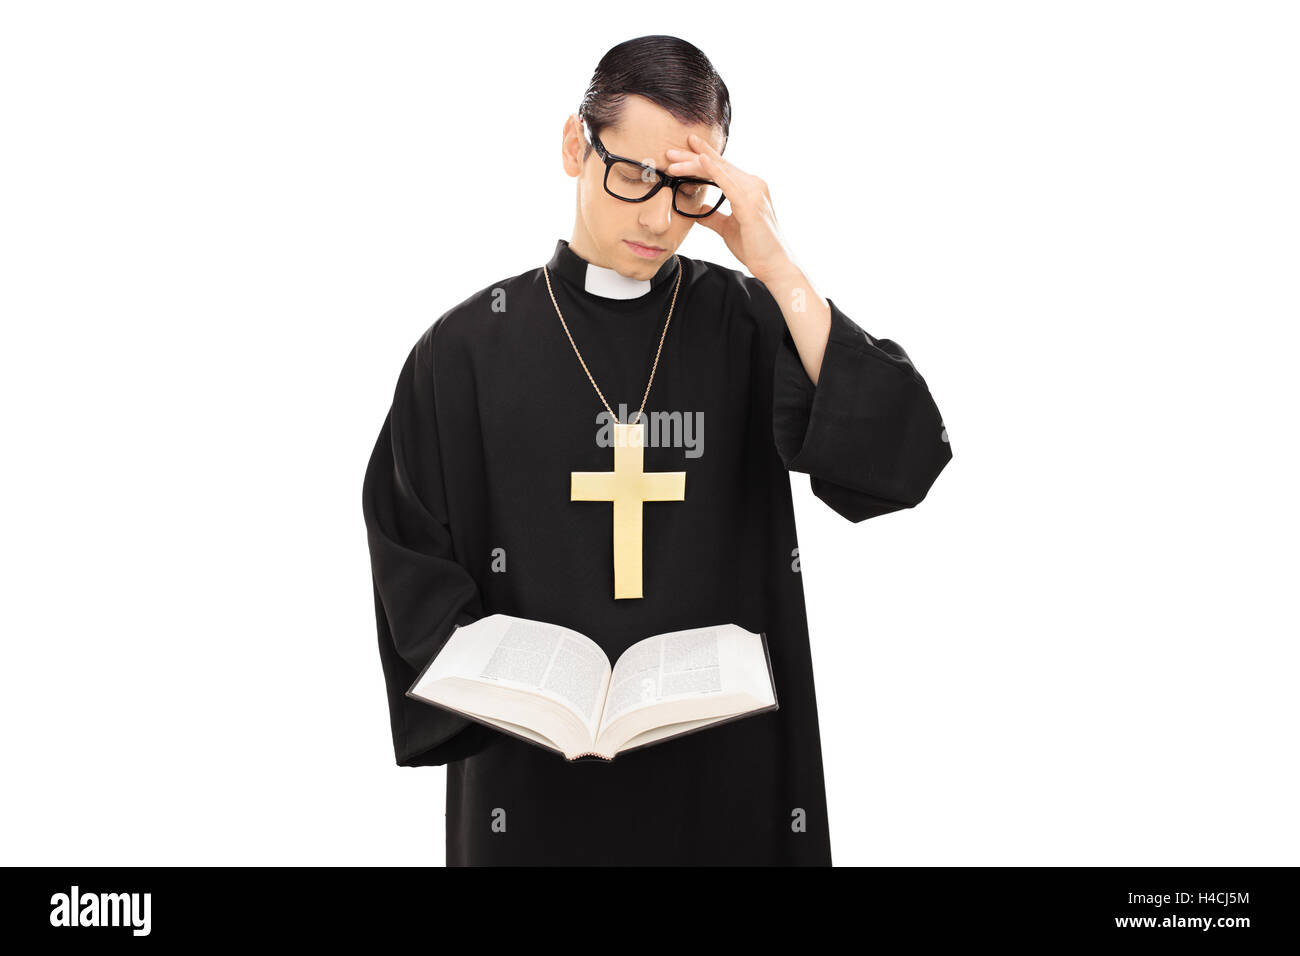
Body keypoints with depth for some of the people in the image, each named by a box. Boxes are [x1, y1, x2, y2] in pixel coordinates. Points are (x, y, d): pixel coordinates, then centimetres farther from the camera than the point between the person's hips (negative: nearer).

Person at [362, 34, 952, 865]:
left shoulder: (750, 324, -2)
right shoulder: (468, 350, -2)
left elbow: (900, 464, -17)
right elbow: (414, 562, 0)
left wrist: (777, 268, -19)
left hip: (730, 762, 1)